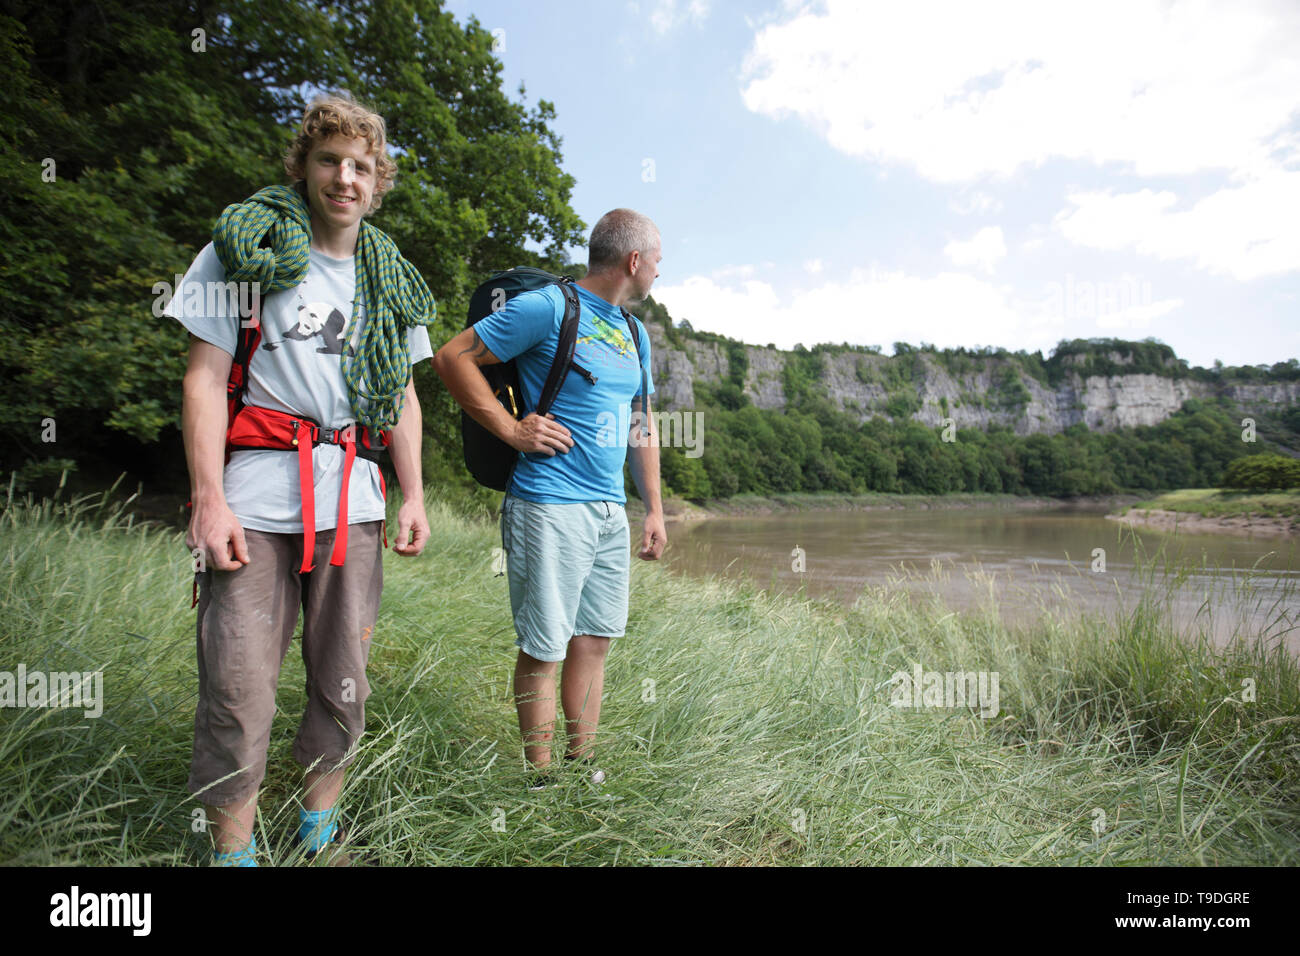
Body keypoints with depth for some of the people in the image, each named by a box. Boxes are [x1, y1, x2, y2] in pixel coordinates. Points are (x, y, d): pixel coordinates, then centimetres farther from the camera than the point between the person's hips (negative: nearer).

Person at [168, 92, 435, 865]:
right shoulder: (244, 248, 3)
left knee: (344, 680, 8)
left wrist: (413, 496, 10)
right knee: (238, 685, -3)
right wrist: (208, 499, -10)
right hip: (255, 495, -3)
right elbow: (205, 378, -2)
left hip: (352, 500, 4)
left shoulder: (390, 279, 14)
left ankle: (320, 826, 27)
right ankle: (233, 848, 16)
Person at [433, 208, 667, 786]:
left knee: (593, 639, 12)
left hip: (611, 511, 8)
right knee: (543, 648, 1)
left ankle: (582, 767, 26)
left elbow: (642, 425, 23)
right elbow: (452, 357, -8)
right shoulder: (548, 307, -8)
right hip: (550, 506, -8)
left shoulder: (635, 334, 17)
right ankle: (540, 780, 16)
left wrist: (654, 509, 18)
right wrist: (511, 429, -13)